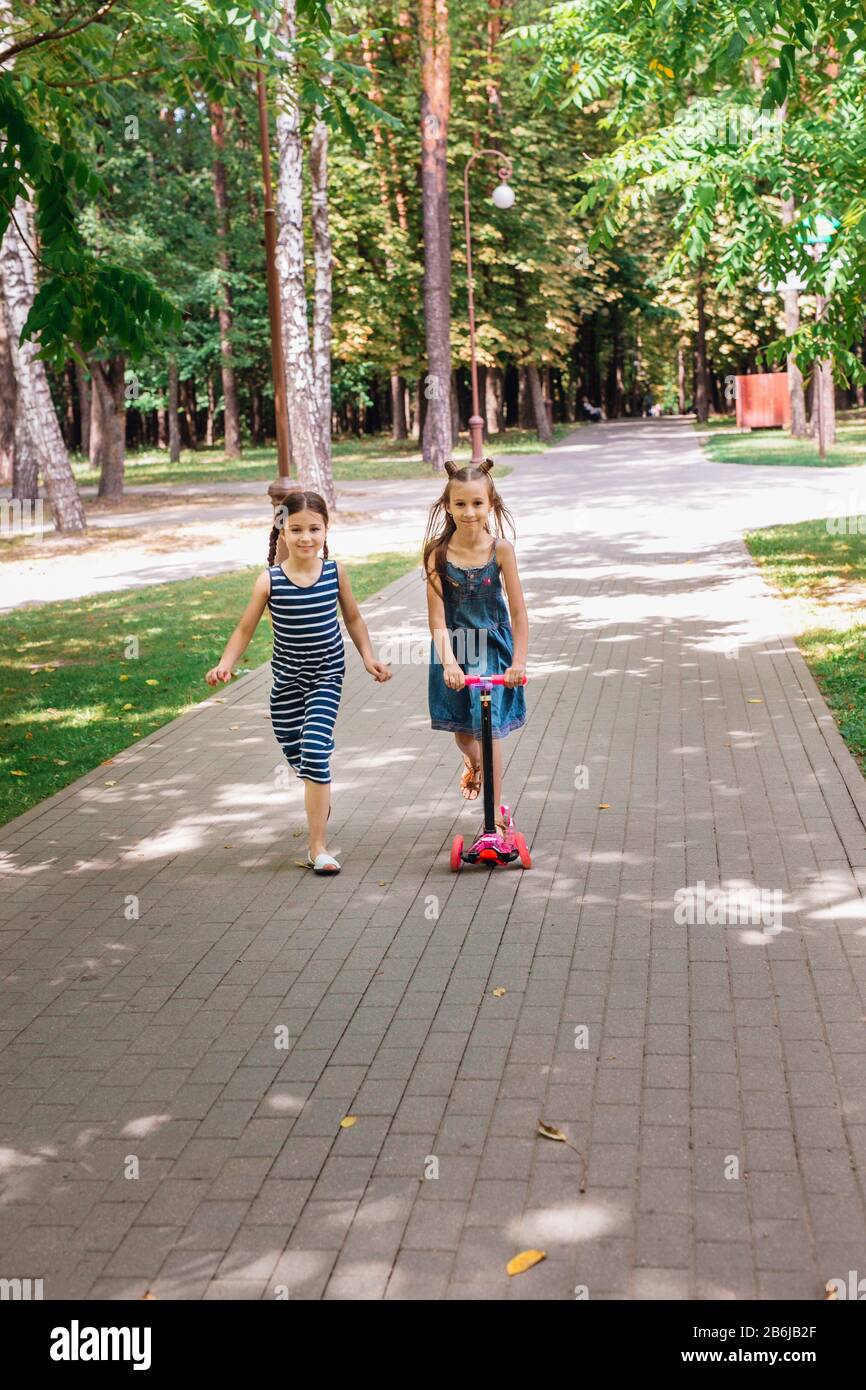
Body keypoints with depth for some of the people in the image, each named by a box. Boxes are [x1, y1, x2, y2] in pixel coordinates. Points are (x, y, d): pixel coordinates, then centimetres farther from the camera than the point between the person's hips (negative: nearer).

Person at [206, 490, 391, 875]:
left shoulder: (335, 572, -9)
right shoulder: (270, 580, -12)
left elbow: (352, 618, 7)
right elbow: (245, 629, -5)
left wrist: (368, 657, -1)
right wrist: (225, 664, -18)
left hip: (326, 675, -1)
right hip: (287, 676, 2)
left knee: (315, 750, -15)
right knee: (293, 750, 14)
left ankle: (317, 847, -9)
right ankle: (320, 799, 50)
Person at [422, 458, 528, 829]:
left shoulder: (500, 549, -15)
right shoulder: (438, 553, -15)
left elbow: (518, 612, -12)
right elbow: (437, 619, -16)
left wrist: (518, 660, -18)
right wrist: (448, 662, -27)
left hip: (493, 647, -1)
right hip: (453, 648, 1)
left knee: (490, 729, -4)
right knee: (462, 729, 14)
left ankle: (495, 816, 7)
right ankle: (473, 763, 52)